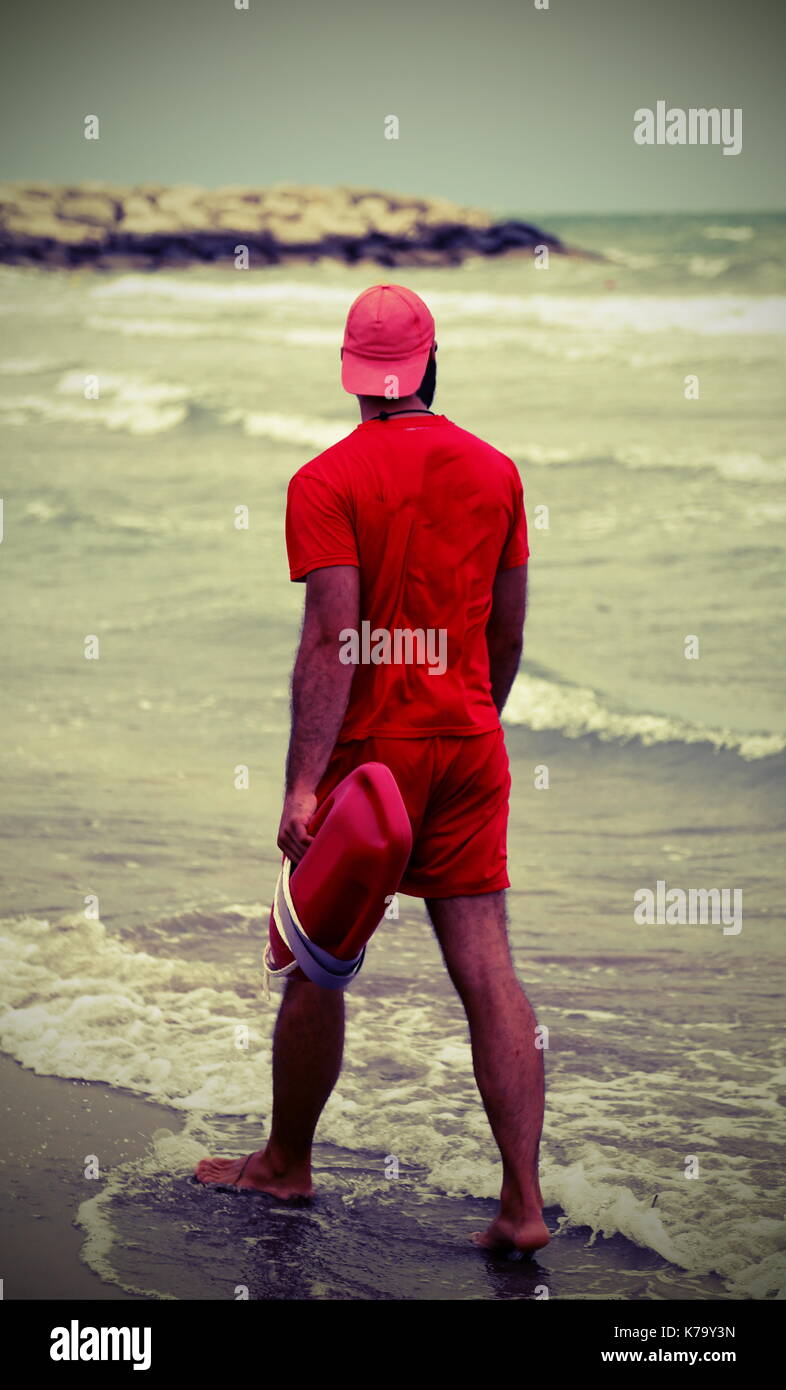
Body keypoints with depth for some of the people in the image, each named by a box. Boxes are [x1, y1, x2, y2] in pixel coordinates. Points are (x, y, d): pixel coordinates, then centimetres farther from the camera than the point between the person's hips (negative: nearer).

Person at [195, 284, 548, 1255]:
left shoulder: (327, 482, -10)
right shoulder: (494, 472, 5)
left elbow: (332, 639, -18)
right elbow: (507, 634, 11)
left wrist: (303, 783, -19)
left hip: (372, 748, -4)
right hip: (471, 746, 4)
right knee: (485, 966, 1)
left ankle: (286, 1163, 28)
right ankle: (523, 1202, -3)